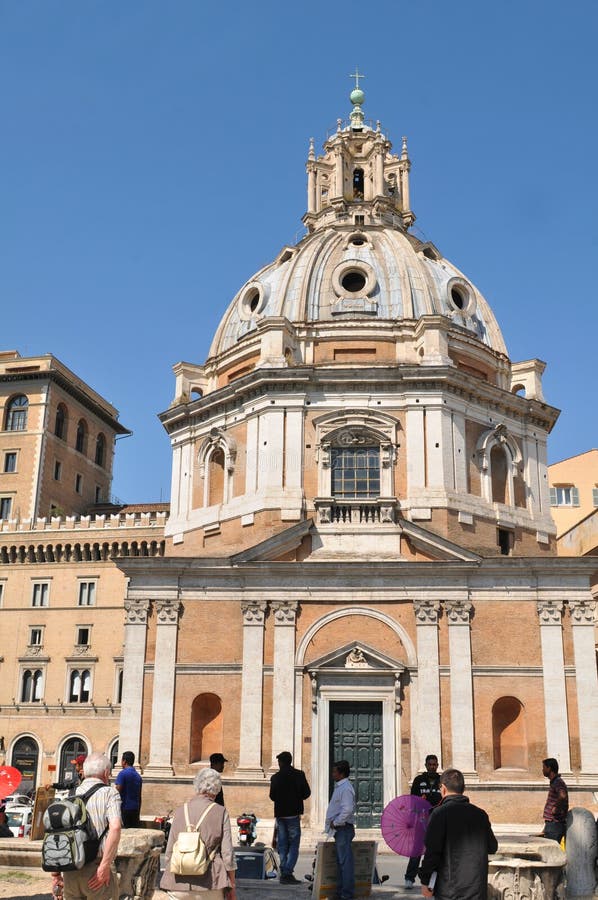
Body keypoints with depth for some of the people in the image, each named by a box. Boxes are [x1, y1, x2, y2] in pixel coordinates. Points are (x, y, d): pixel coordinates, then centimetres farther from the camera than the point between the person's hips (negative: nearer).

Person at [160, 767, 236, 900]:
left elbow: (169, 851, 10)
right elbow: (227, 853, -3)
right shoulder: (220, 812, -2)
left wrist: (168, 882, 21)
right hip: (209, 884, -2)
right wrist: (231, 886, 6)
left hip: (178, 883, 2)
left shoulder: (180, 811, 6)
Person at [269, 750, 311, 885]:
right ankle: (288, 873, -10)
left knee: (283, 845, 11)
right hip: (293, 813, -3)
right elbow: (306, 793, -2)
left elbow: (272, 796, 2)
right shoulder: (299, 775, -5)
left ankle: (284, 873, 11)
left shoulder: (275, 777, -1)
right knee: (294, 845, 1)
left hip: (280, 814, 3)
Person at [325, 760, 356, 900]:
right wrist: (333, 823, 12)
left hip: (343, 829, -10)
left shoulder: (345, 788, -17)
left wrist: (335, 822, -17)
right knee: (340, 861, 15)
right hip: (339, 829, 10)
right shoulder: (339, 787, 15)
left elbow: (347, 810, -27)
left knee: (345, 861, -6)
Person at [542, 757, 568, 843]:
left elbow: (562, 796, -37)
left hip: (555, 825, -10)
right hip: (551, 824, 10)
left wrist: (555, 808, -22)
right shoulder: (554, 782, 16)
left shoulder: (557, 782, -16)